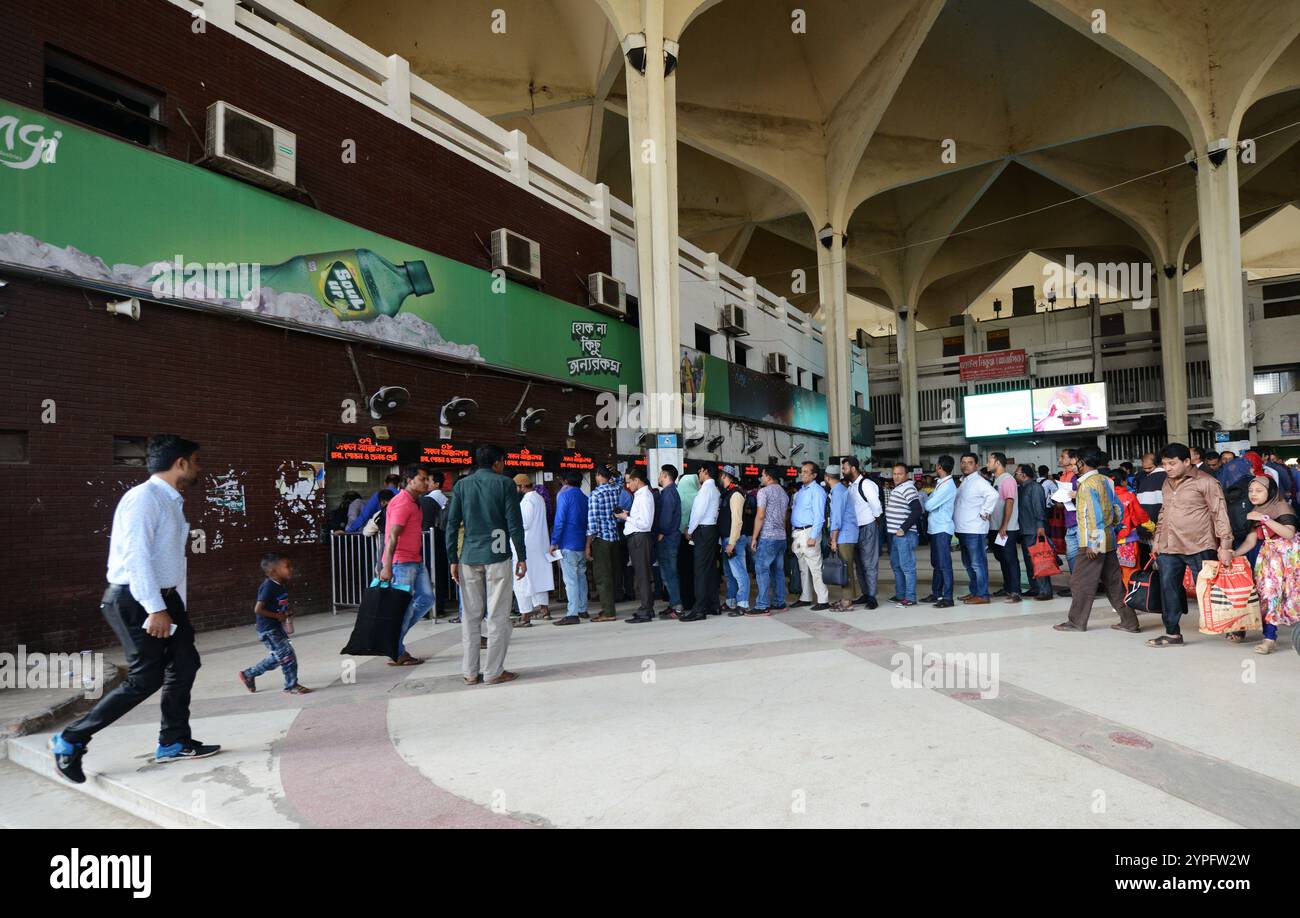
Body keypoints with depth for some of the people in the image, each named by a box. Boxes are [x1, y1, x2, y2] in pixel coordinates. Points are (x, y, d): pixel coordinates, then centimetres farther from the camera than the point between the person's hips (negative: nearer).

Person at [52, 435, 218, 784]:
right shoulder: (143, 498, -17)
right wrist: (155, 610, -27)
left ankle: (174, 742, 21)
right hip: (134, 599, -10)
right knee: (146, 679, -7)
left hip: (162, 597, 10)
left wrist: (175, 609, 16)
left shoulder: (172, 502, 13)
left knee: (184, 662, 9)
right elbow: (136, 556, -24)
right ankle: (70, 740, 9)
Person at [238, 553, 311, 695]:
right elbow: (258, 609, -25)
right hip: (268, 630, -10)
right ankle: (291, 686, 8)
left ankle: (248, 674, 36)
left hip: (277, 627, 10)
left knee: (278, 657, 21)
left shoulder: (282, 585, 4)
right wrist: (278, 616, -21)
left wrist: (287, 612, 1)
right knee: (288, 655, -6)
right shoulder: (268, 587, -23)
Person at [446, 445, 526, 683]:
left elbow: (452, 525, 5)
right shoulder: (504, 484, -1)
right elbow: (514, 523, -4)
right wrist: (522, 557, 1)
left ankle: (470, 672, 12)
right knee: (497, 617, 2)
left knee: (470, 616, 9)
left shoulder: (461, 486, 8)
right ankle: (494, 671, 4)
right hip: (497, 556, -3)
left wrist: (453, 560, 9)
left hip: (469, 558, 3)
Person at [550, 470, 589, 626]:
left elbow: (559, 520, -13)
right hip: (582, 543, 7)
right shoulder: (585, 498, 14)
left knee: (570, 579, -9)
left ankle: (572, 614, -12)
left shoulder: (564, 495, -7)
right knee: (581, 577, 15)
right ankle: (582, 609, 20)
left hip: (568, 544, -7)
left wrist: (554, 542, -11)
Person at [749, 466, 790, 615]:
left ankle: (763, 606, -10)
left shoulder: (764, 491, -8)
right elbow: (785, 517, 17)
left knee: (762, 570, -7)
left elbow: (760, 516, -13)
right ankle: (779, 603, 14)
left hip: (767, 537, -8)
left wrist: (754, 537, -9)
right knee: (778, 570, 11)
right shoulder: (784, 494, 16)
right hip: (781, 536, 8)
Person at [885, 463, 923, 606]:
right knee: (896, 565, 17)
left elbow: (917, 511, -21)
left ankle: (910, 598, -1)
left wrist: (903, 528, -20)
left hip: (905, 535, -10)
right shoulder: (895, 489, 17)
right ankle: (900, 595, 26)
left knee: (907, 566, -6)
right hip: (894, 534, 10)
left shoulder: (908, 489, -12)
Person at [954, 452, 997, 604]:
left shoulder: (978, 481, -12)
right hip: (963, 529, 10)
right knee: (968, 563, 17)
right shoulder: (963, 482, 17)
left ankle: (982, 595, -1)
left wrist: (985, 512, -19)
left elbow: (993, 494, -28)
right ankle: (974, 592, 27)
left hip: (975, 530, -10)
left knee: (978, 563, -5)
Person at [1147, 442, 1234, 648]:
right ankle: (1172, 633, 12)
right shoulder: (1167, 483, 15)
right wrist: (1157, 539, 20)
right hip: (1168, 548, 6)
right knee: (1168, 590, 4)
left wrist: (1225, 545, -15)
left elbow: (1219, 513, -10)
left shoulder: (1205, 482, -7)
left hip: (1199, 548, -6)